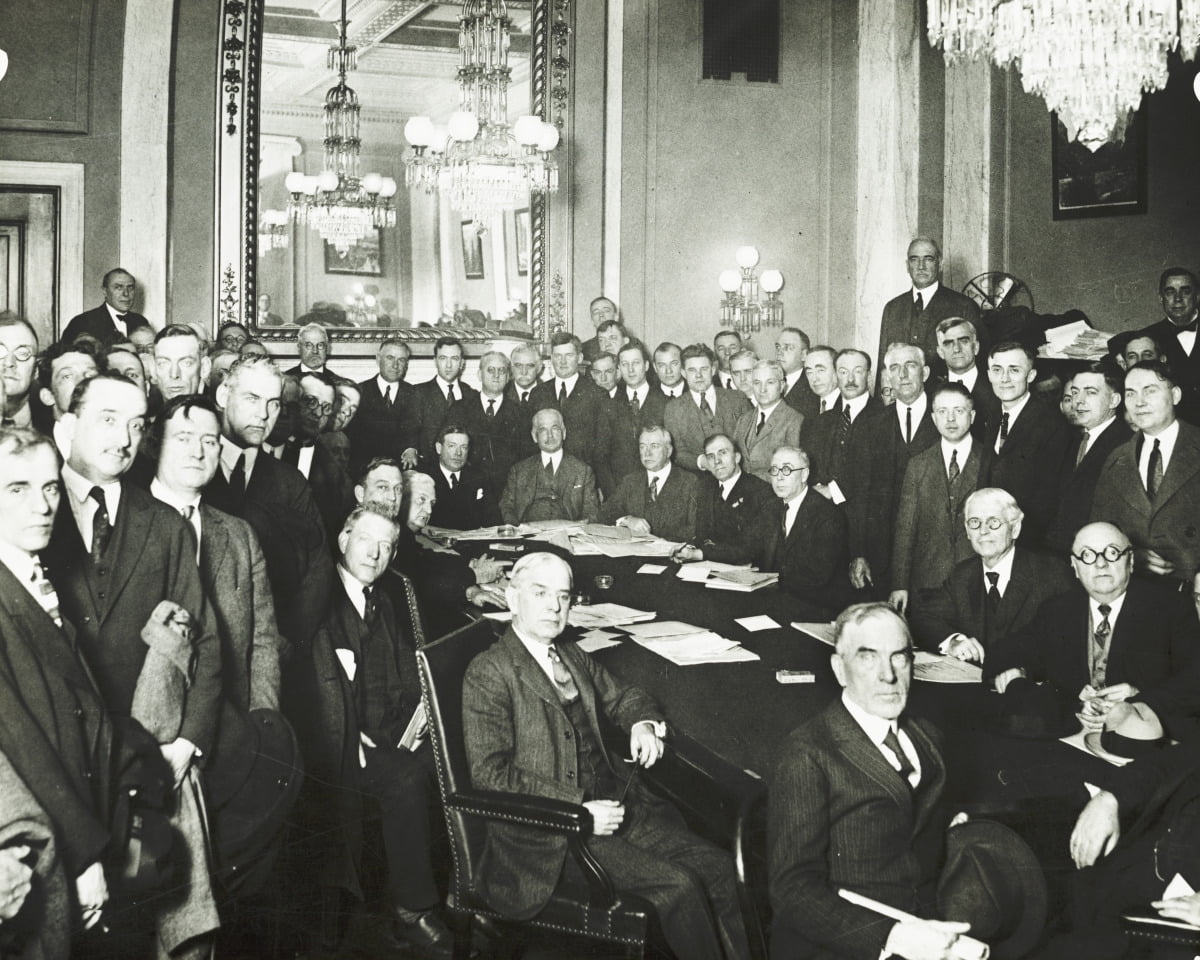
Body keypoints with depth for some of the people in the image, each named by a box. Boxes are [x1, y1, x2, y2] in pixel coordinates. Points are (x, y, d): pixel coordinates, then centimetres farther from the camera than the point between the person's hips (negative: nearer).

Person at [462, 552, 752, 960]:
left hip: (613, 801, 7)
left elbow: (620, 696, 33)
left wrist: (643, 723, 8)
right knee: (678, 886, -21)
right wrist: (577, 810, -19)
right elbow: (489, 773, -15)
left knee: (717, 867, -11)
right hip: (548, 829, -7)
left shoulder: (572, 657, 16)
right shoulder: (488, 673, -8)